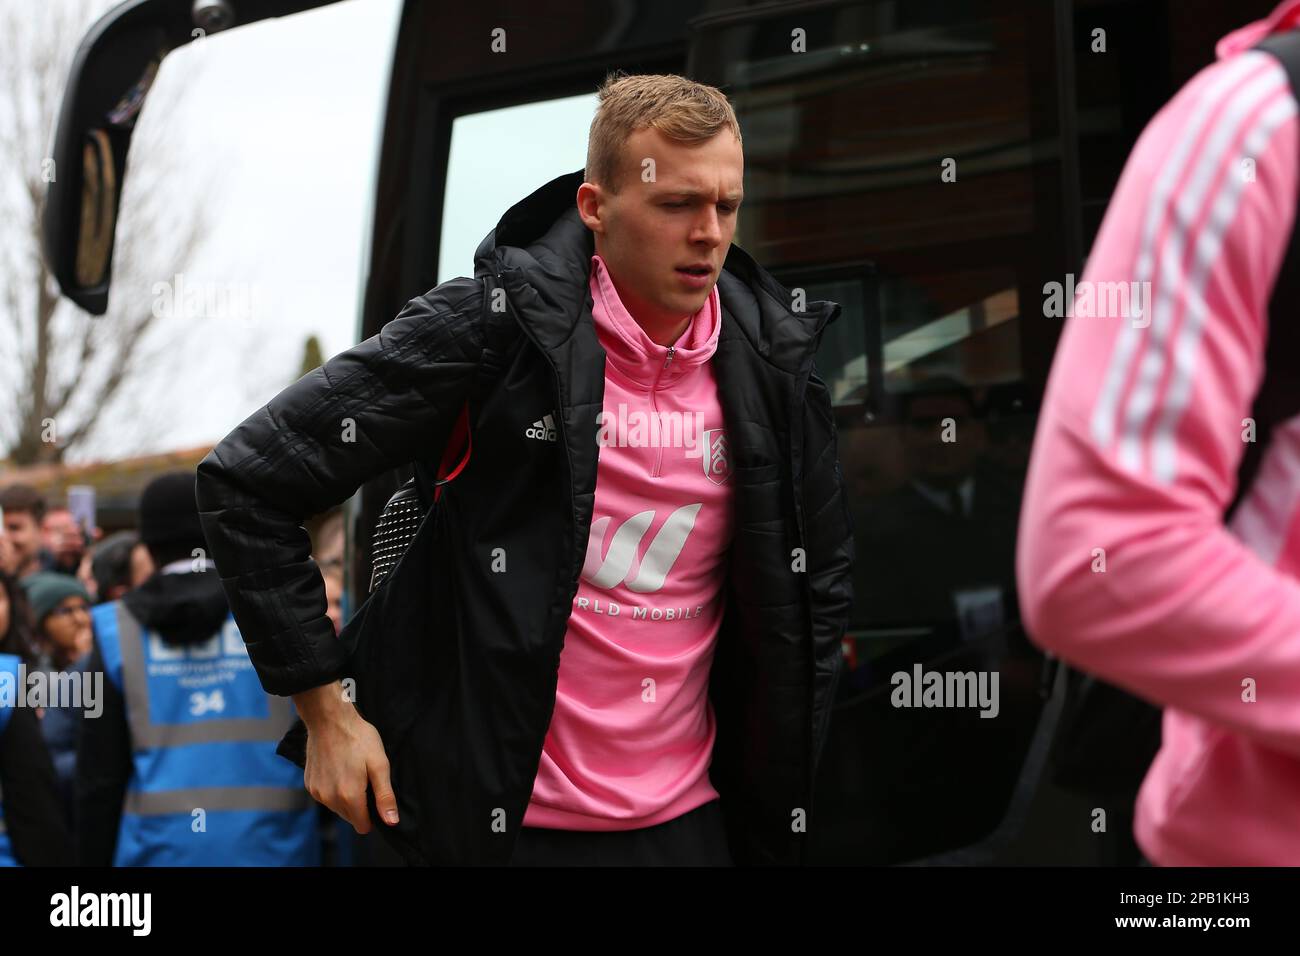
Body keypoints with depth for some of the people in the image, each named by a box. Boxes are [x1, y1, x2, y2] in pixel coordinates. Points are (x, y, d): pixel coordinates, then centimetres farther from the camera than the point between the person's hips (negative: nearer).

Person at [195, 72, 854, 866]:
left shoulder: (774, 360, 0)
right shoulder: (494, 326, -14)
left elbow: (821, 574, 16)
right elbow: (247, 481, -11)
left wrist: (783, 763, 10)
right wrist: (326, 710, -9)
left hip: (690, 816, 4)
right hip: (509, 819, -4)